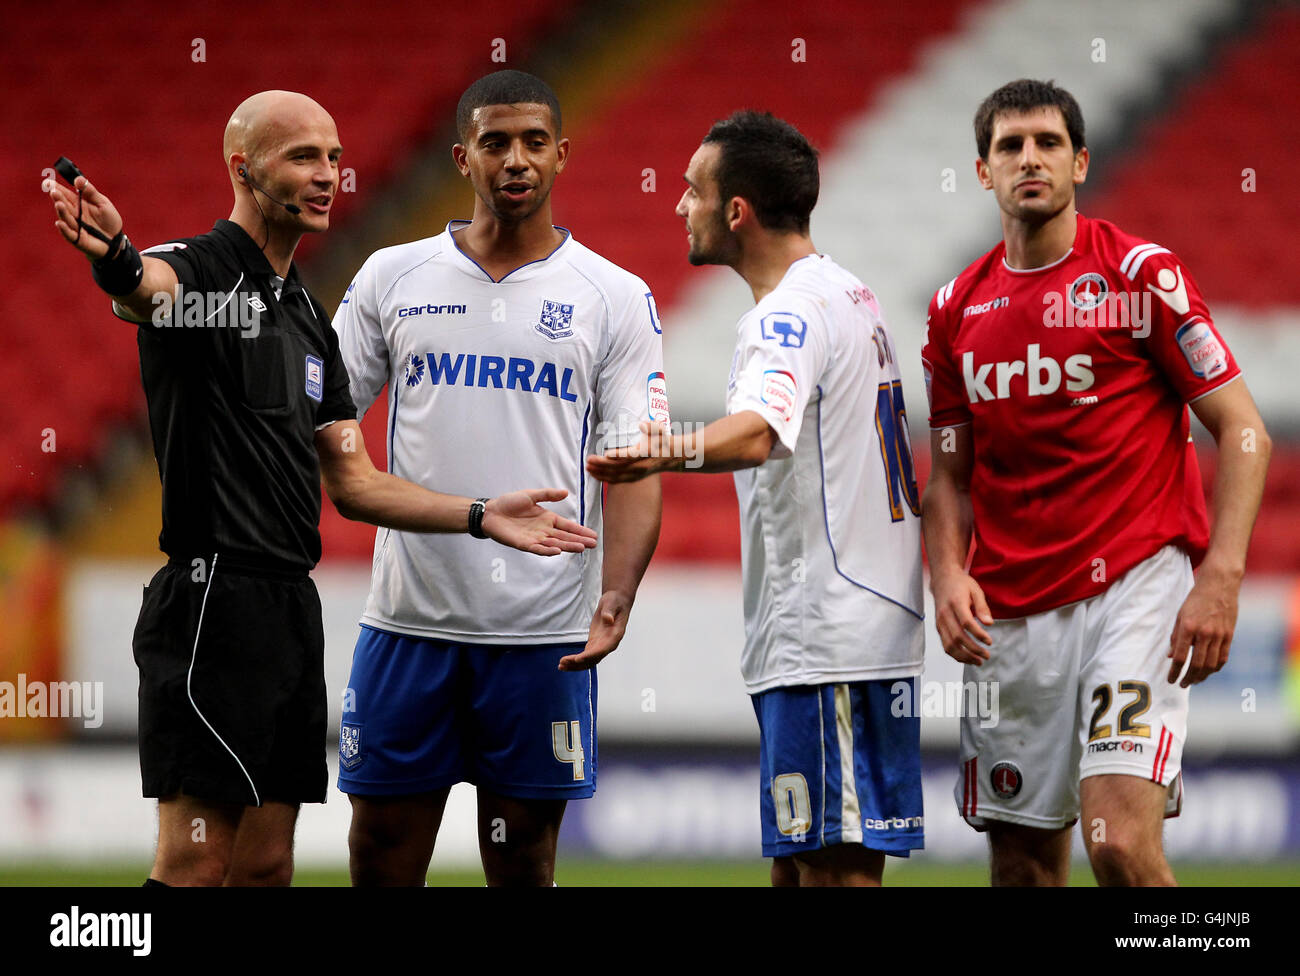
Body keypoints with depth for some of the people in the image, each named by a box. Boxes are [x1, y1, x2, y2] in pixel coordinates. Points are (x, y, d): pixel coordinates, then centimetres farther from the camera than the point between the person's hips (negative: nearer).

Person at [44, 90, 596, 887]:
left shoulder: (309, 318, 19)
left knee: (267, 863, 8)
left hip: (293, 609, 9)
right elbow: (149, 284, -35)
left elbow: (353, 484, 23)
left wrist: (481, 516, 16)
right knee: (198, 862, -12)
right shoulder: (199, 272, -8)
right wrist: (116, 260, -60)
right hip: (215, 602, -9)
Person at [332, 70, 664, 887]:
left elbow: (634, 471, -1)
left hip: (543, 634, -1)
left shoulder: (615, 298, 3)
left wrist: (616, 596, -15)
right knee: (381, 857, 3)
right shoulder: (390, 278, 7)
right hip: (409, 623, 1)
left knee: (523, 864, 5)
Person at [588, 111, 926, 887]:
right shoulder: (848, 293, 17)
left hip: (826, 641, -11)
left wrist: (674, 452, -53)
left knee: (835, 866, -11)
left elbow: (758, 432, -36)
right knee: (794, 861, 13)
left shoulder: (791, 313, -15)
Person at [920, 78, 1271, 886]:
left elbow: (1243, 431, -4)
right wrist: (948, 574, -2)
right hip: (1008, 612, 5)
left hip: (1137, 582, -5)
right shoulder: (957, 308, 12)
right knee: (1024, 864, 5)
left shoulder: (1143, 275, -2)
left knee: (1122, 842, -21)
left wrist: (1221, 577, -15)